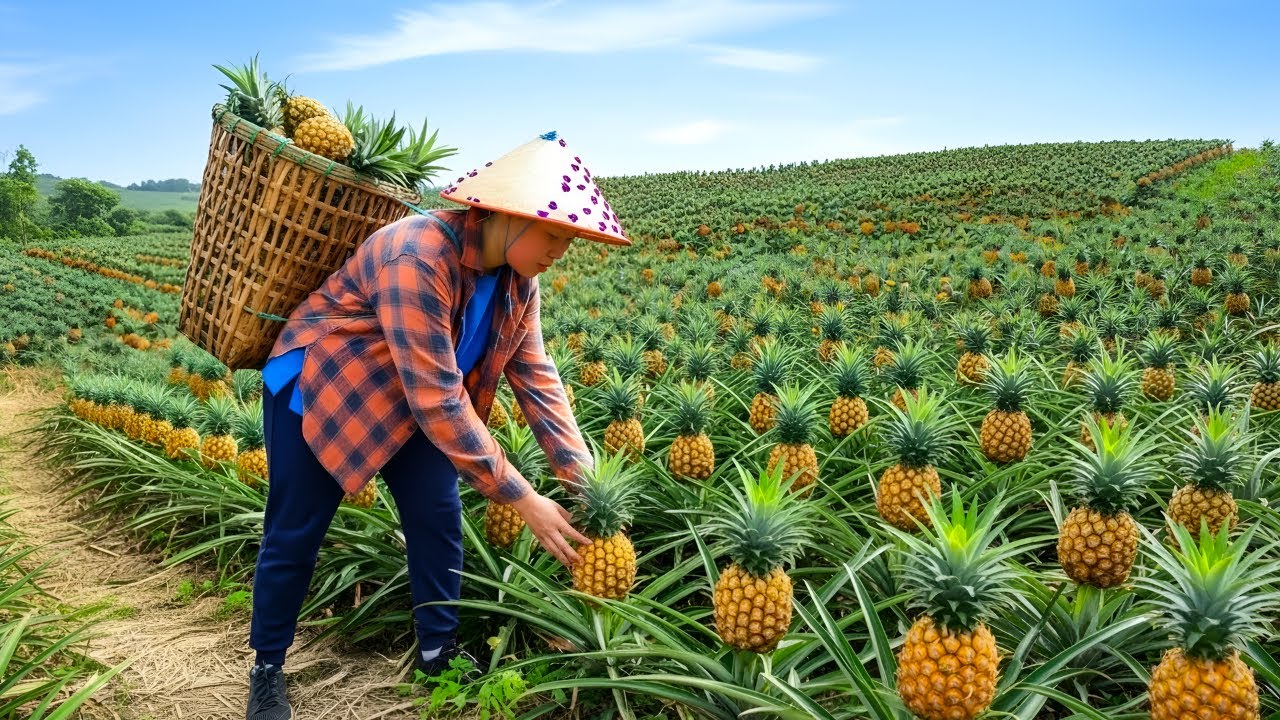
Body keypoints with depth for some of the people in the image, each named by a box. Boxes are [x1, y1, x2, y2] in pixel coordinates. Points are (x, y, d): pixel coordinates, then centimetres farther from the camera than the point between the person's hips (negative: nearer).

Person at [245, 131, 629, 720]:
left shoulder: (518, 275, -12)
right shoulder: (419, 258, -38)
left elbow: (535, 375, -12)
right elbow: (438, 398, -40)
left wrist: (583, 478, -20)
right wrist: (524, 501, -37)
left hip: (408, 400, 7)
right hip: (319, 385, -7)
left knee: (439, 516, 3)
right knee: (294, 533, 4)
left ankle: (438, 650, 22)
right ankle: (267, 667, 25)